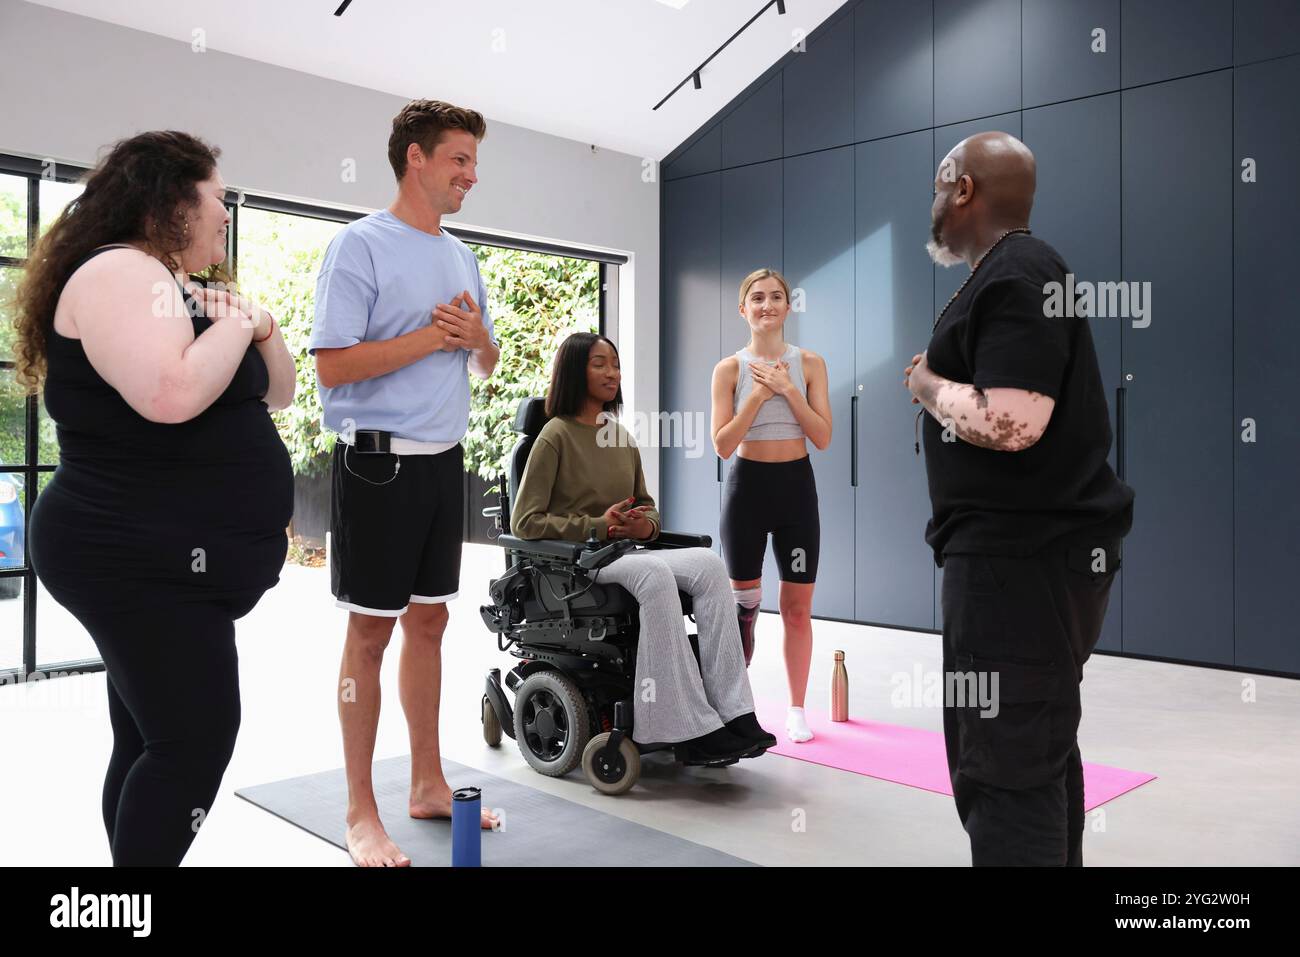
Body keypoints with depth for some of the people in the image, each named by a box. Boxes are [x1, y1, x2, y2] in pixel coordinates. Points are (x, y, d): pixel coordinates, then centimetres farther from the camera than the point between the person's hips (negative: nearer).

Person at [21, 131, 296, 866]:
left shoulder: (177, 288, 18)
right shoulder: (119, 273, -13)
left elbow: (276, 395, 20)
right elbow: (170, 394, -31)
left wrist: (263, 328, 2)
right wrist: (233, 325, -14)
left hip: (168, 560, 10)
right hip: (142, 560, -10)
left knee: (154, 741, 12)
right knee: (197, 739, -10)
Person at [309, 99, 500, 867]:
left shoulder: (461, 255, 14)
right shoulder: (361, 245, -9)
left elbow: (487, 365, 19)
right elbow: (332, 366, -16)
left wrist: (477, 336, -3)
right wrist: (431, 336, -16)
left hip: (444, 460, 7)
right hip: (379, 462, -7)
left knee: (429, 622, 13)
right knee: (372, 631, 0)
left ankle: (429, 783, 25)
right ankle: (362, 811, 11)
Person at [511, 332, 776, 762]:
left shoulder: (621, 437, 19)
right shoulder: (556, 435, -2)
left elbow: (646, 505, 26)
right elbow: (524, 521, -7)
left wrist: (646, 525, 1)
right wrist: (597, 527, -16)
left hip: (626, 554, 6)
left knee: (708, 563, -23)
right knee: (655, 575, -37)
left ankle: (732, 713, -28)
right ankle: (690, 730, -34)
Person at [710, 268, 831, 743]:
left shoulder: (810, 364, 1)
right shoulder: (729, 369, -2)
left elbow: (823, 438, -5)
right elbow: (723, 445, -7)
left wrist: (787, 389, -14)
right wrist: (759, 394, -16)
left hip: (796, 485, 1)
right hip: (747, 485, -1)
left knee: (797, 607, 6)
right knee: (743, 600, 8)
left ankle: (796, 710, 19)